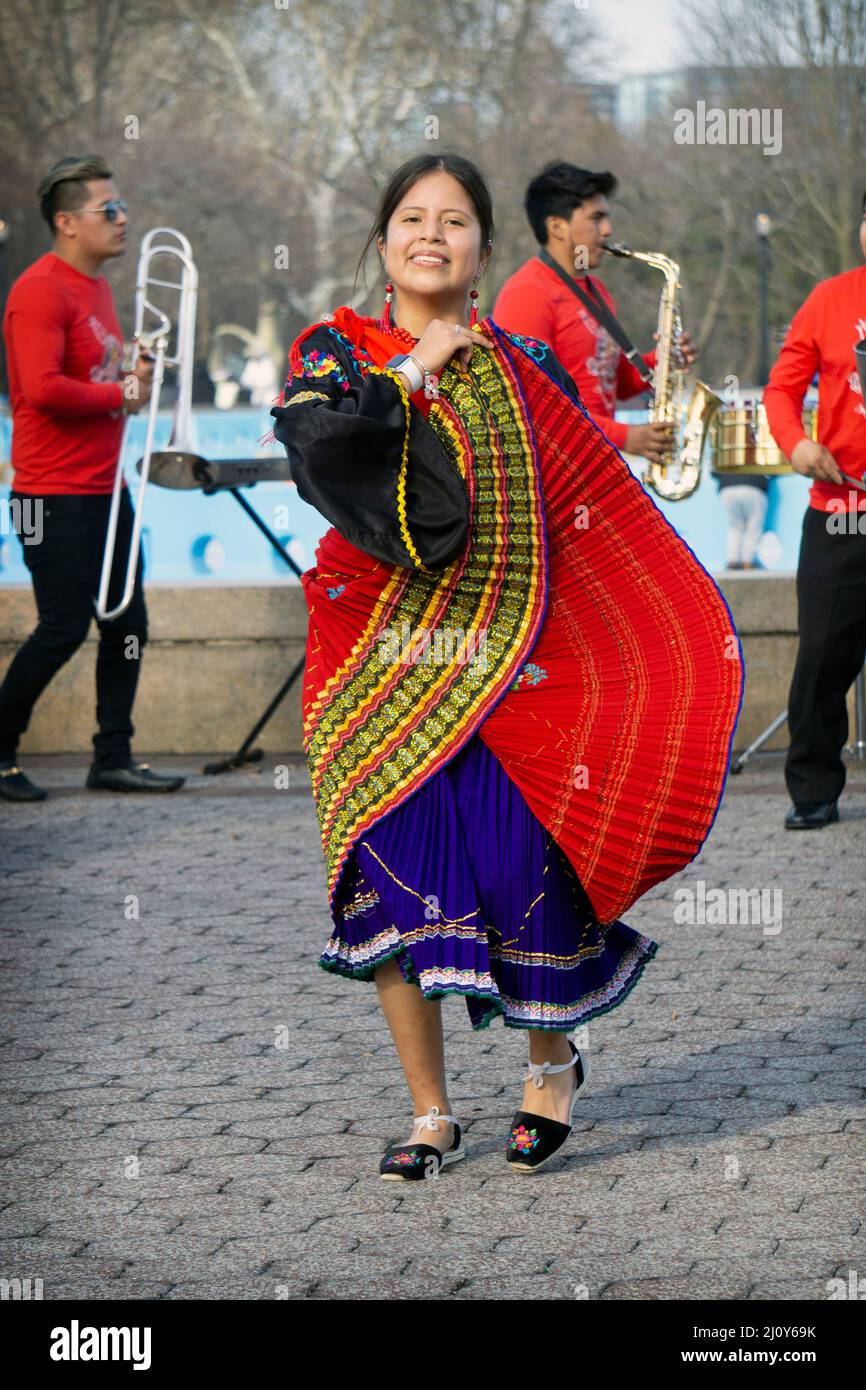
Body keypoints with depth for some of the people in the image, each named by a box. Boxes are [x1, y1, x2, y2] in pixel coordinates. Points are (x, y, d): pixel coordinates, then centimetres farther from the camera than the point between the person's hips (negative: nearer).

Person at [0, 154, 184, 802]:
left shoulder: (97, 286, 16)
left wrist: (133, 378, 5)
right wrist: (122, 394, -14)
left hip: (104, 487, 9)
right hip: (54, 495, -9)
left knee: (127, 623, 7)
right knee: (64, 628, -5)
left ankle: (114, 758, 15)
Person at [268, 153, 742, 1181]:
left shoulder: (524, 371, 8)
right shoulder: (335, 352, 5)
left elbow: (592, 507, 10)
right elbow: (311, 439, -16)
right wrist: (414, 371, -9)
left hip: (503, 666, 0)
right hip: (380, 668, 0)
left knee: (520, 865, -7)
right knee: (393, 875, 0)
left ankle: (552, 1061, 22)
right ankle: (430, 1115, 14)